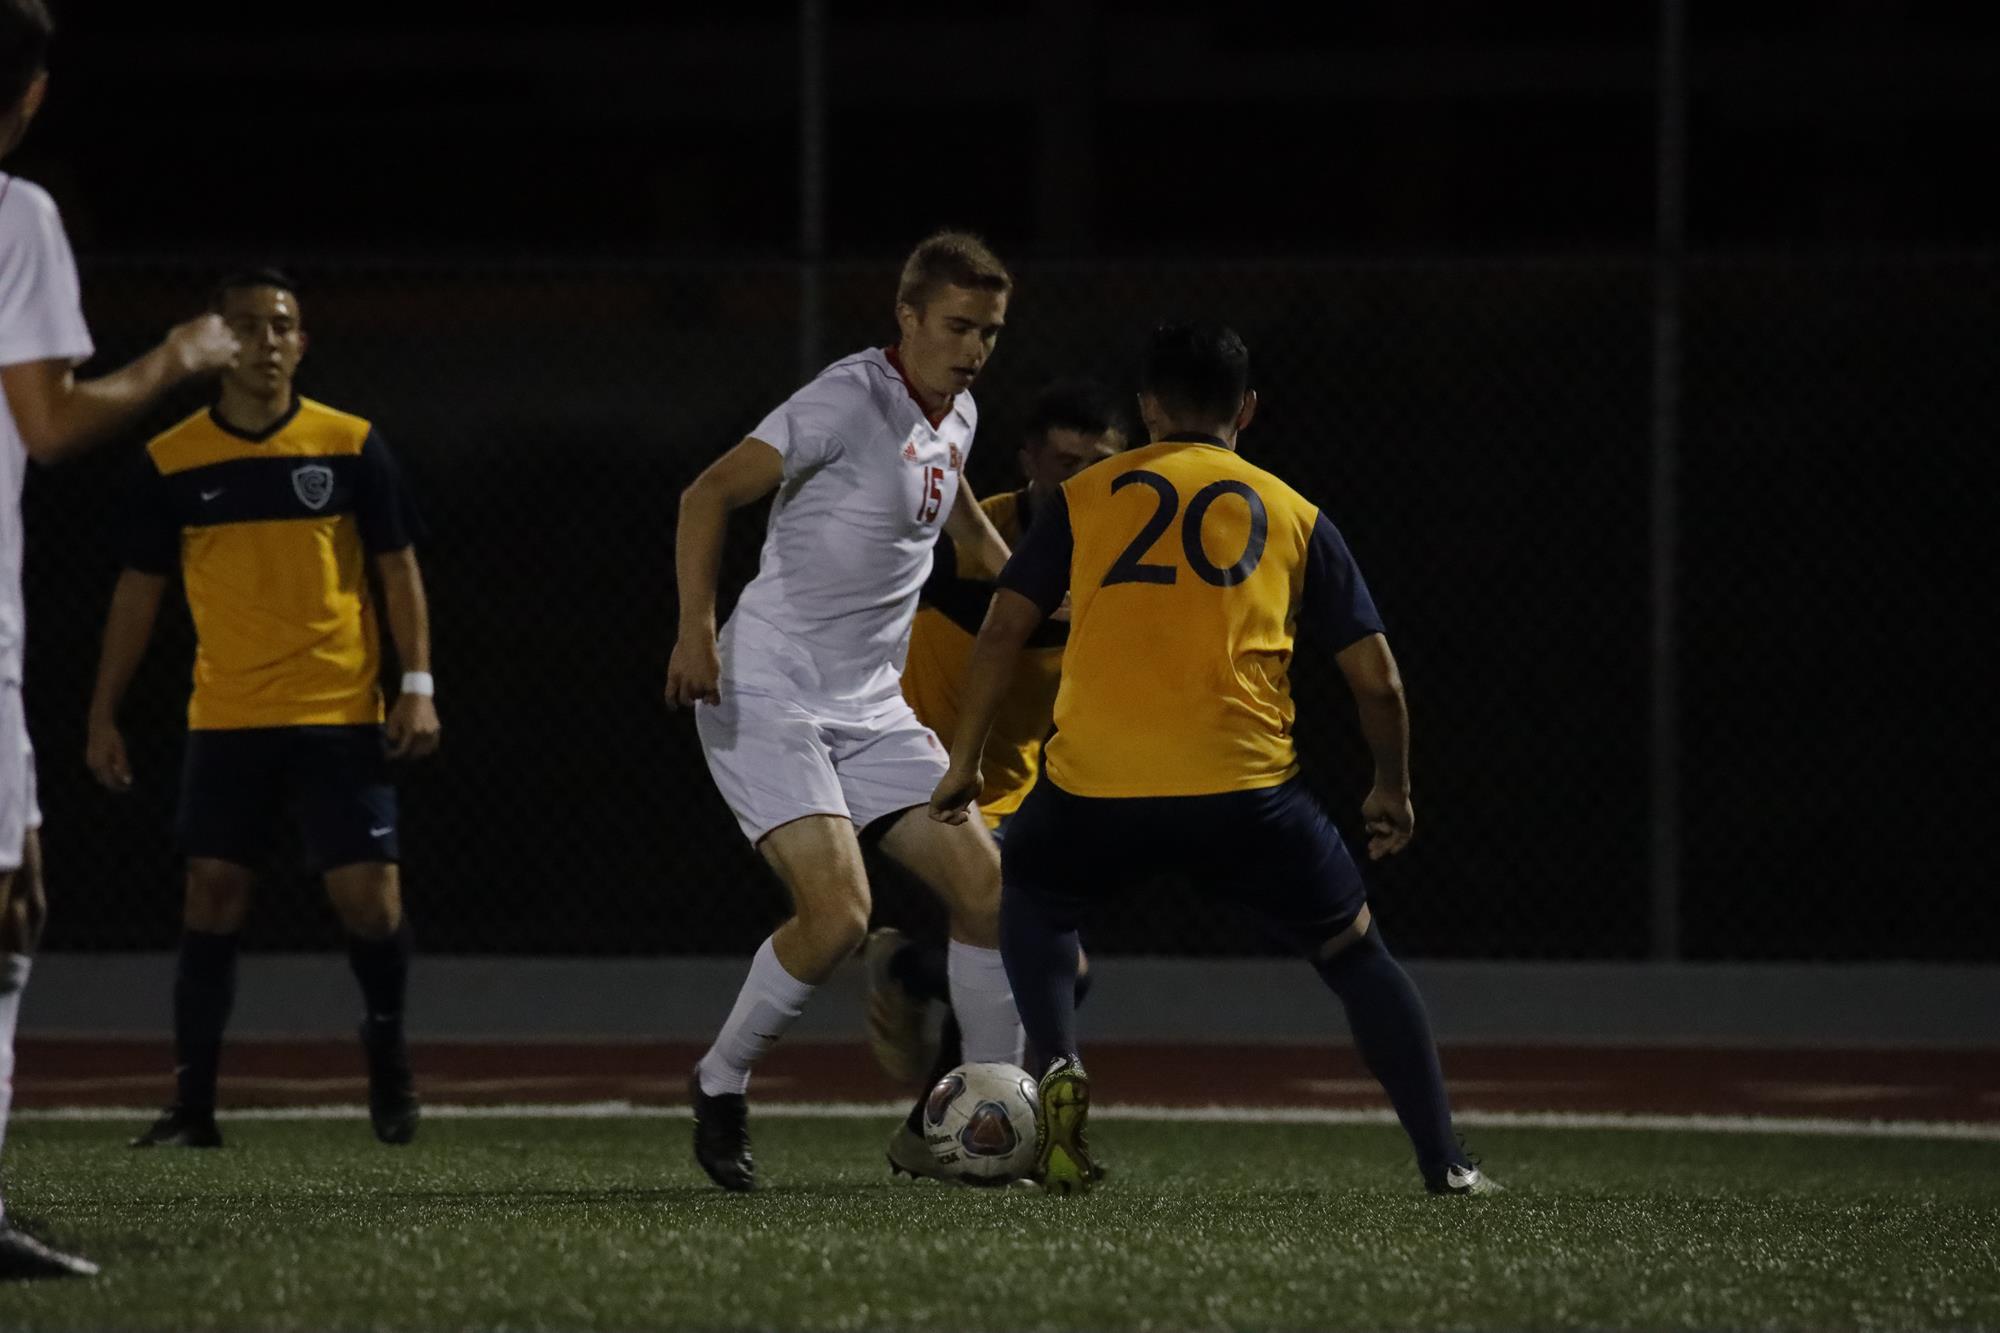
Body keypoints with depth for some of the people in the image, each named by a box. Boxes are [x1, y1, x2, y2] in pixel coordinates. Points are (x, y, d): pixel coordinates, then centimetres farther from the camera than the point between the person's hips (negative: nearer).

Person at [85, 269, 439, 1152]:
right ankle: (192, 1107, 3)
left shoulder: (350, 447, -1)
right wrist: (103, 714, 5)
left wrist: (417, 685, -5)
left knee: (368, 894, -6)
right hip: (225, 719, 1)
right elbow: (138, 591, 8)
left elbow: (398, 568, 4)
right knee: (212, 897, -2)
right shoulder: (173, 464, 2)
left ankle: (386, 1049, 21)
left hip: (340, 715, -1)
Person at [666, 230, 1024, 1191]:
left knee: (985, 884, -3)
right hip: (766, 699, -8)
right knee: (838, 910, -20)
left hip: (869, 709, 8)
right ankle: (720, 1085, 2)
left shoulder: (956, 416, 10)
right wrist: (697, 628, -27)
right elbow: (710, 495, -18)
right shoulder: (851, 398, -15)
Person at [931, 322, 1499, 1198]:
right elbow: (1376, 679, 14)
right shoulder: (1294, 516, 16)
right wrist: (1392, 792, 28)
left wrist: (965, 761, 14)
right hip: (1244, 787, 0)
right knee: (1354, 952, 18)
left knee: (1032, 903, 30)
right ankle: (1444, 1163, 10)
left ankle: (1058, 1063, 4)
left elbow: (1003, 629, 7)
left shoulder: (1086, 497, 15)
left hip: (1095, 785, 0)